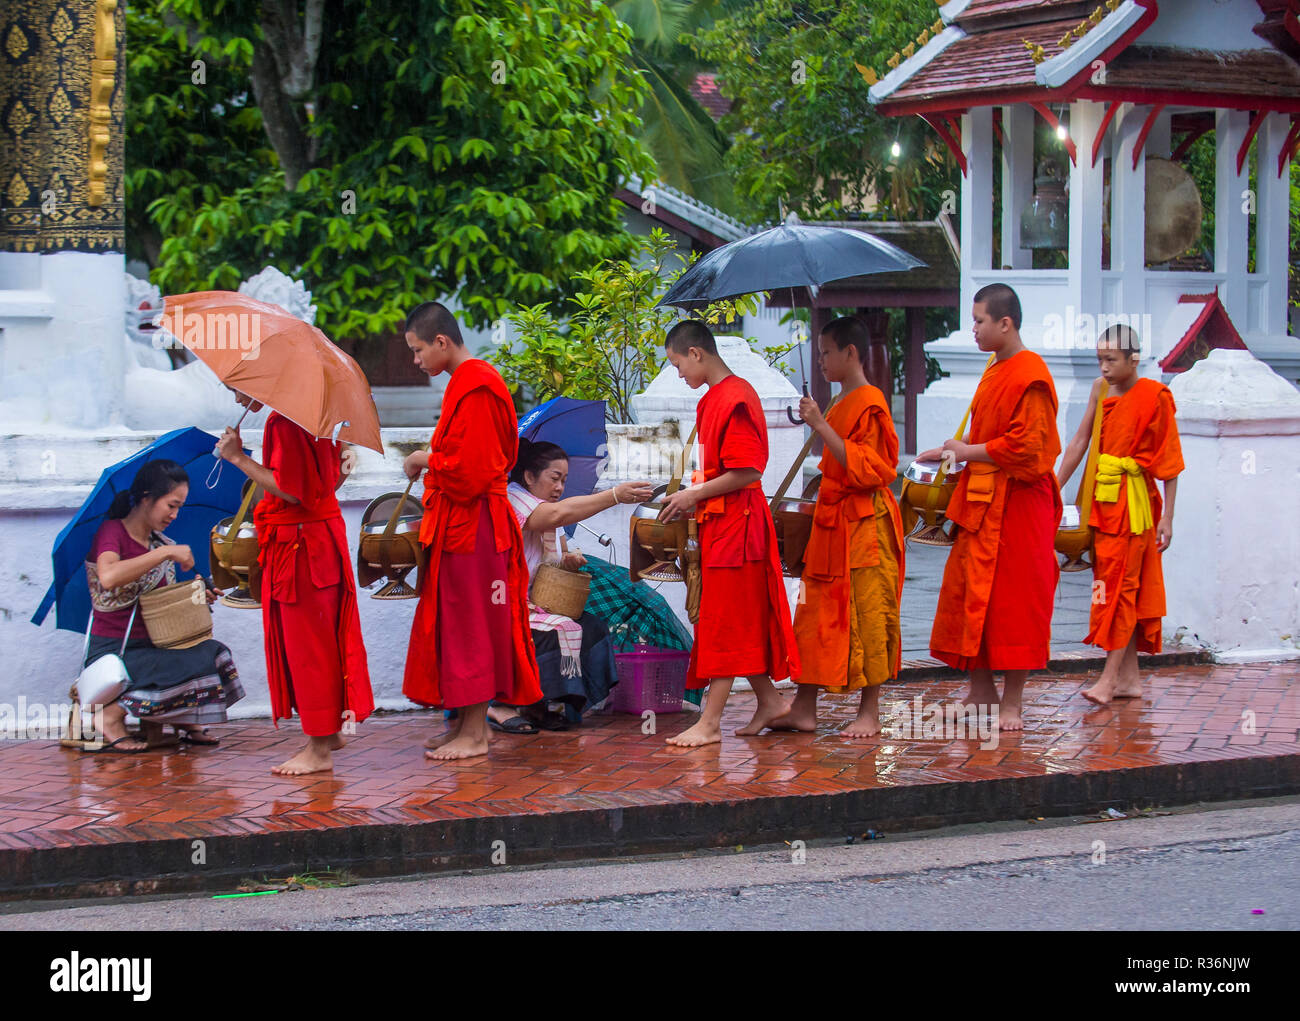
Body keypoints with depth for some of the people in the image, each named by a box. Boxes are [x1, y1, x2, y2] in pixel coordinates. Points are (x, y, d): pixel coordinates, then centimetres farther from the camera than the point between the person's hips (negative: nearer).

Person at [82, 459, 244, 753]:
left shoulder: (160, 543, 15)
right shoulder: (112, 532, -8)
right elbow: (109, 578, -30)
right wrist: (165, 553, -25)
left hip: (150, 647, 7)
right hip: (111, 651, -7)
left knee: (214, 653, -17)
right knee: (192, 666, -28)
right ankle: (112, 716, -10)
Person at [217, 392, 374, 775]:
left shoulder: (283, 422, -19)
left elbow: (290, 490, -24)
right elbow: (336, 473, 20)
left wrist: (239, 458, -19)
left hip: (300, 546, -10)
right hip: (321, 535, 10)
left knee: (307, 642, -4)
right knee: (320, 640, 17)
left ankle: (319, 750, 1)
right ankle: (329, 732, 27)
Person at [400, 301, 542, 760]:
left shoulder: (475, 389, -18)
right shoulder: (467, 381, 15)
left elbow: (469, 469, -23)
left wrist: (426, 459, -9)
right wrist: (431, 461, 10)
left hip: (470, 527, -10)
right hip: (459, 522, 10)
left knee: (469, 624, -4)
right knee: (454, 622, 14)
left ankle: (474, 734, 2)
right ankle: (468, 722, 21)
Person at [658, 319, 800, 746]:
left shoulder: (736, 399, -17)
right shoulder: (712, 399, 14)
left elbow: (747, 471, -22)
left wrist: (695, 495, -15)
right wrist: (692, 497, 8)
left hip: (735, 523, -10)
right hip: (719, 522, 10)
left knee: (725, 621, -6)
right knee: (739, 622, 14)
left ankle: (710, 722, -4)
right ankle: (768, 700, 23)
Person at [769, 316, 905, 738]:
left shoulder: (869, 404, -13)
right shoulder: (840, 405, 15)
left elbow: (863, 469, -22)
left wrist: (820, 426, -23)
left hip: (863, 525, -9)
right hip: (832, 524, 9)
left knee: (866, 617, -3)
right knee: (816, 614, 8)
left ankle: (870, 713, 3)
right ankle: (803, 708, 10)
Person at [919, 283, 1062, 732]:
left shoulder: (1030, 376, -15)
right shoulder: (994, 371, 14)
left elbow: (1025, 447, -20)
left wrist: (968, 451, -12)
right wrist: (954, 453, 11)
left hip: (1017, 506, -9)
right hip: (981, 503, 9)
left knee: (1013, 602, -2)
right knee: (968, 594, 10)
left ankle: (1011, 703, 5)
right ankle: (981, 690, 20)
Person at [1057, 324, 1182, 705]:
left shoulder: (1155, 396, -9)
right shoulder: (1101, 389, 8)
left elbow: (1170, 461, -8)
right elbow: (1080, 441, 11)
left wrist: (1167, 517, -10)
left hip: (1134, 500, -6)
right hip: (1103, 498, 6)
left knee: (1122, 586, -7)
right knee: (1119, 586, 8)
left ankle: (1109, 677, -7)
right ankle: (1130, 677, 12)